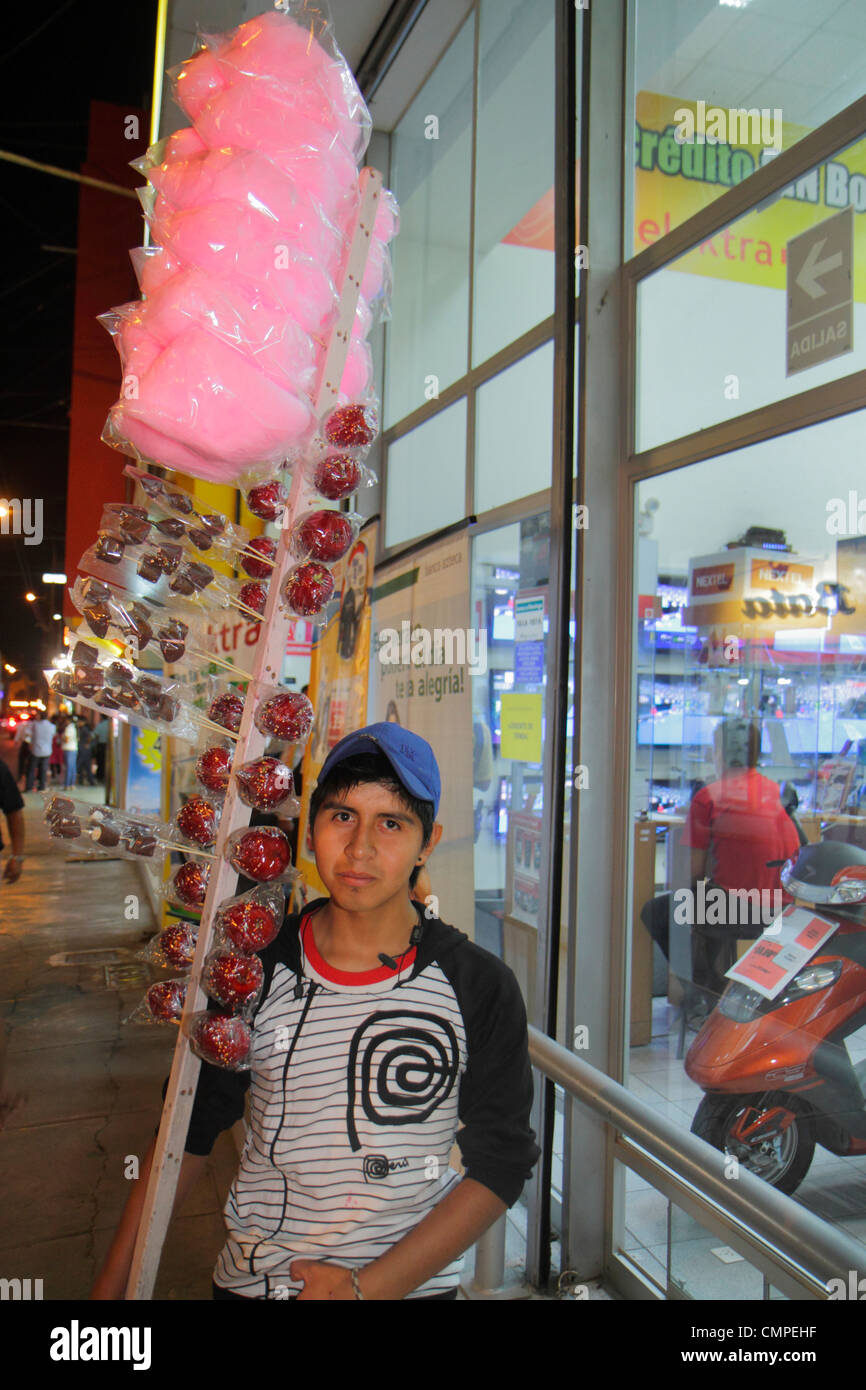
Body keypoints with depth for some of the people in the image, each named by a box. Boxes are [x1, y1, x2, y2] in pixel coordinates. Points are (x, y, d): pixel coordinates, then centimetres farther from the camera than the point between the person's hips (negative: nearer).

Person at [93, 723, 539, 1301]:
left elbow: (502, 1163, -10)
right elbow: (189, 1133, 0)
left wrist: (367, 1286, -15)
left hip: (414, 1281, -1)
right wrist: (113, 1282, -2)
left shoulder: (482, 987, -14)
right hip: (255, 1280, 2)